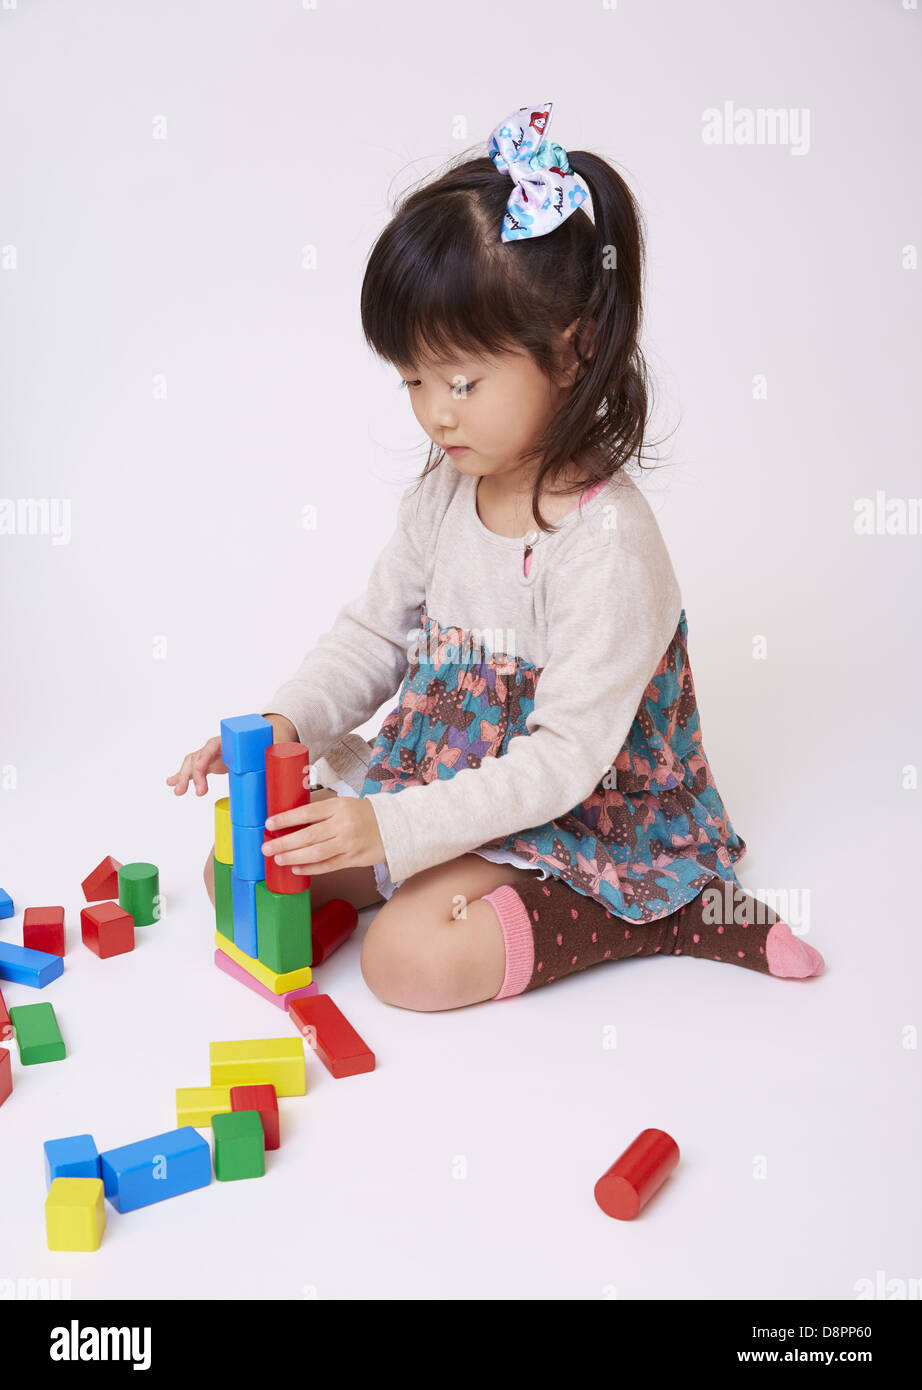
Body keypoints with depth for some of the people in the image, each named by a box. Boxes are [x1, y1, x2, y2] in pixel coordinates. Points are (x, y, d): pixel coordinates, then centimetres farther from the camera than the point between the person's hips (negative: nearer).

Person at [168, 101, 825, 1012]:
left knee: (412, 958, -27)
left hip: (574, 824, -7)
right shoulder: (446, 487, -2)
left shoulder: (607, 542, -26)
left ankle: (665, 917, -9)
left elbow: (563, 758, -26)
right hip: (445, 783, 8)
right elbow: (374, 632, 9)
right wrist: (285, 723, -9)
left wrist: (393, 829, -30)